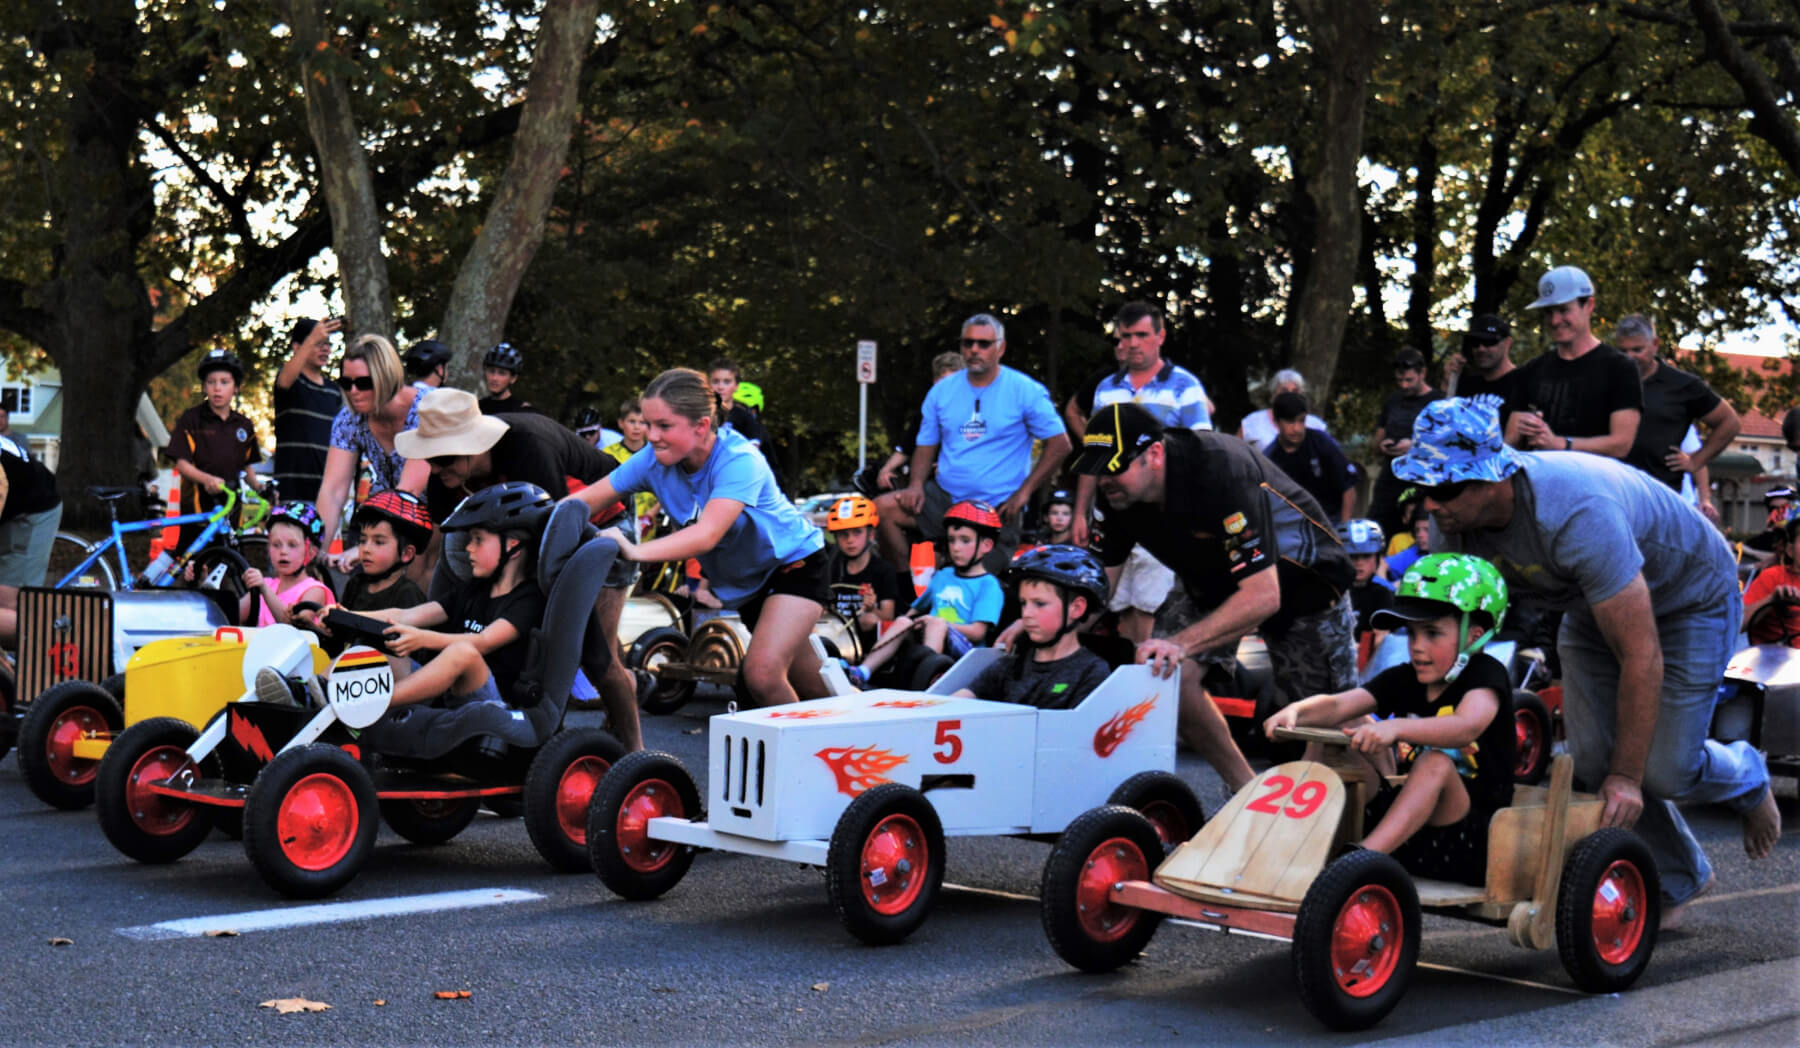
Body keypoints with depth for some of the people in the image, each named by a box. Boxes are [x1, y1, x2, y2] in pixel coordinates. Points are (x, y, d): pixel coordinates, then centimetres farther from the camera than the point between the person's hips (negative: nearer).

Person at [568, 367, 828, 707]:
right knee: (810, 687, 15)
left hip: (792, 561, -7)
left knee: (762, 672, -24)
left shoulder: (738, 461, -34)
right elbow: (587, 499, -16)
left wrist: (635, 551, -59)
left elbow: (706, 535, -47)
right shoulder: (656, 461, -15)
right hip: (744, 579, 7)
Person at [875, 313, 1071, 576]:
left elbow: (1059, 443, -4)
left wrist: (1024, 492, -11)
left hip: (996, 508, -4)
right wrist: (916, 484, -6)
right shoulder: (942, 391, 9)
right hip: (944, 497, 4)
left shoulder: (1025, 391, -4)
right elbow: (926, 445, 14)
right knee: (883, 509, -17)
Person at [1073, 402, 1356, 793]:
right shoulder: (1121, 492, -16)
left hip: (1301, 577, -6)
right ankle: (1244, 789, -3)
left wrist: (1182, 643, -48)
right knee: (1169, 671, -17)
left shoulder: (1221, 471, -38)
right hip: (1214, 581, 6)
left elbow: (1263, 596, -41)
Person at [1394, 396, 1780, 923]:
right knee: (1593, 762, -3)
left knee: (1662, 770, -11)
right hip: (1592, 605, 6)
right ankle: (1676, 881, 21)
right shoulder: (1452, 524, -22)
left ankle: (1747, 778, 25)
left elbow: (1642, 655, -37)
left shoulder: (1575, 516, -43)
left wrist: (1627, 776, -32)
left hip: (1691, 599, -6)